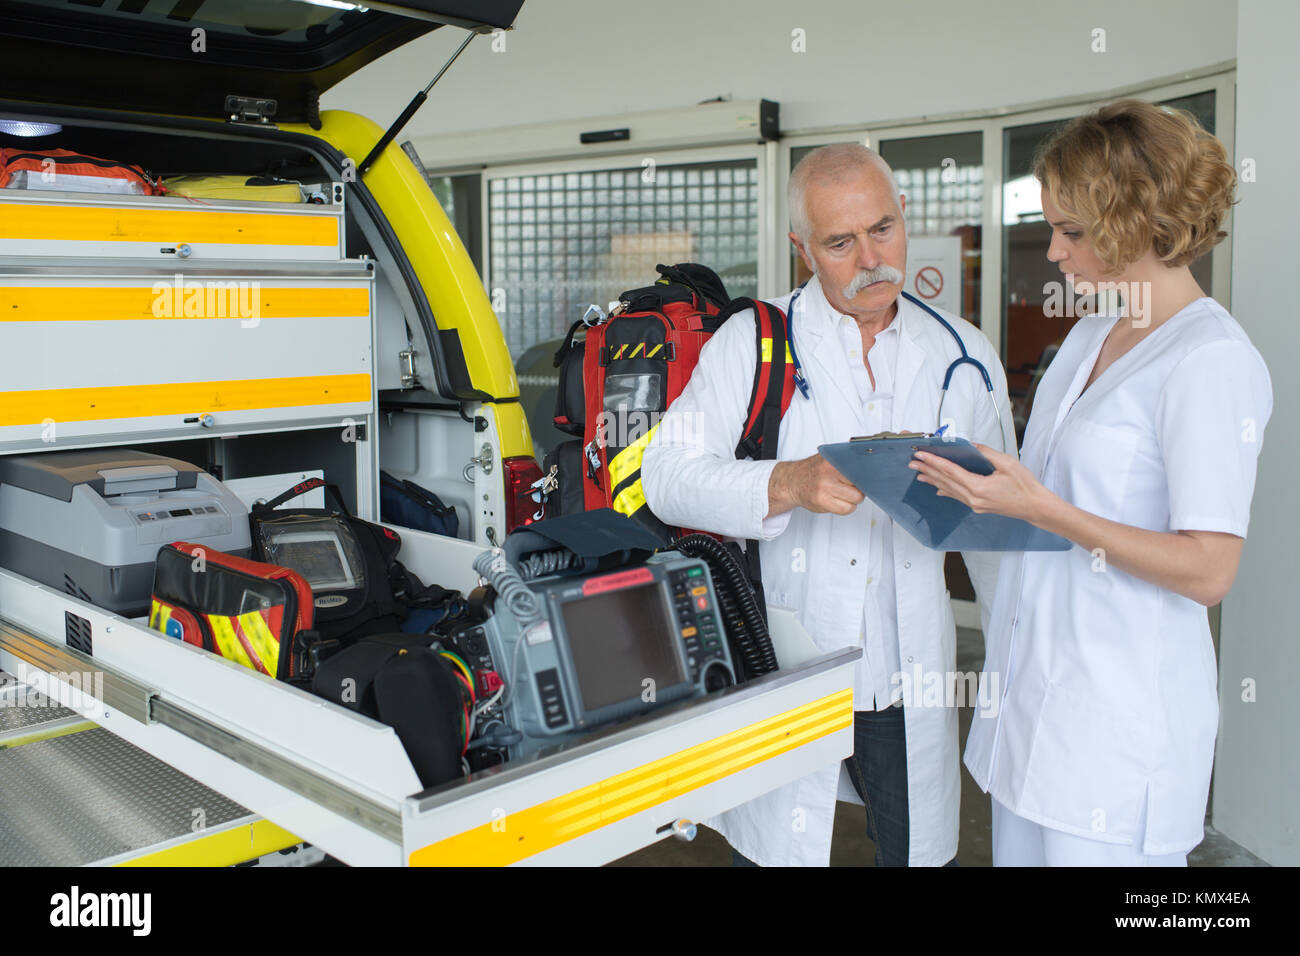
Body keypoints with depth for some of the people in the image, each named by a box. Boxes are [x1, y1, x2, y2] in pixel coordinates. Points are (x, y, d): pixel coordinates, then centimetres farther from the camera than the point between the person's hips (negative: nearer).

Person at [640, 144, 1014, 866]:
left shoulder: (966, 357, 8)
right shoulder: (751, 343, -1)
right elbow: (667, 474, -10)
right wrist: (788, 483, -26)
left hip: (912, 680, 3)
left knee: (918, 850, 11)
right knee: (775, 848, 6)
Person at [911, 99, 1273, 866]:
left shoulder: (1211, 362, -16)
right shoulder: (1091, 336, 11)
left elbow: (1208, 570, -20)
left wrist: (1039, 508, -21)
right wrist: (977, 483, 2)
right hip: (1036, 686, 8)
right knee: (1019, 851, 18)